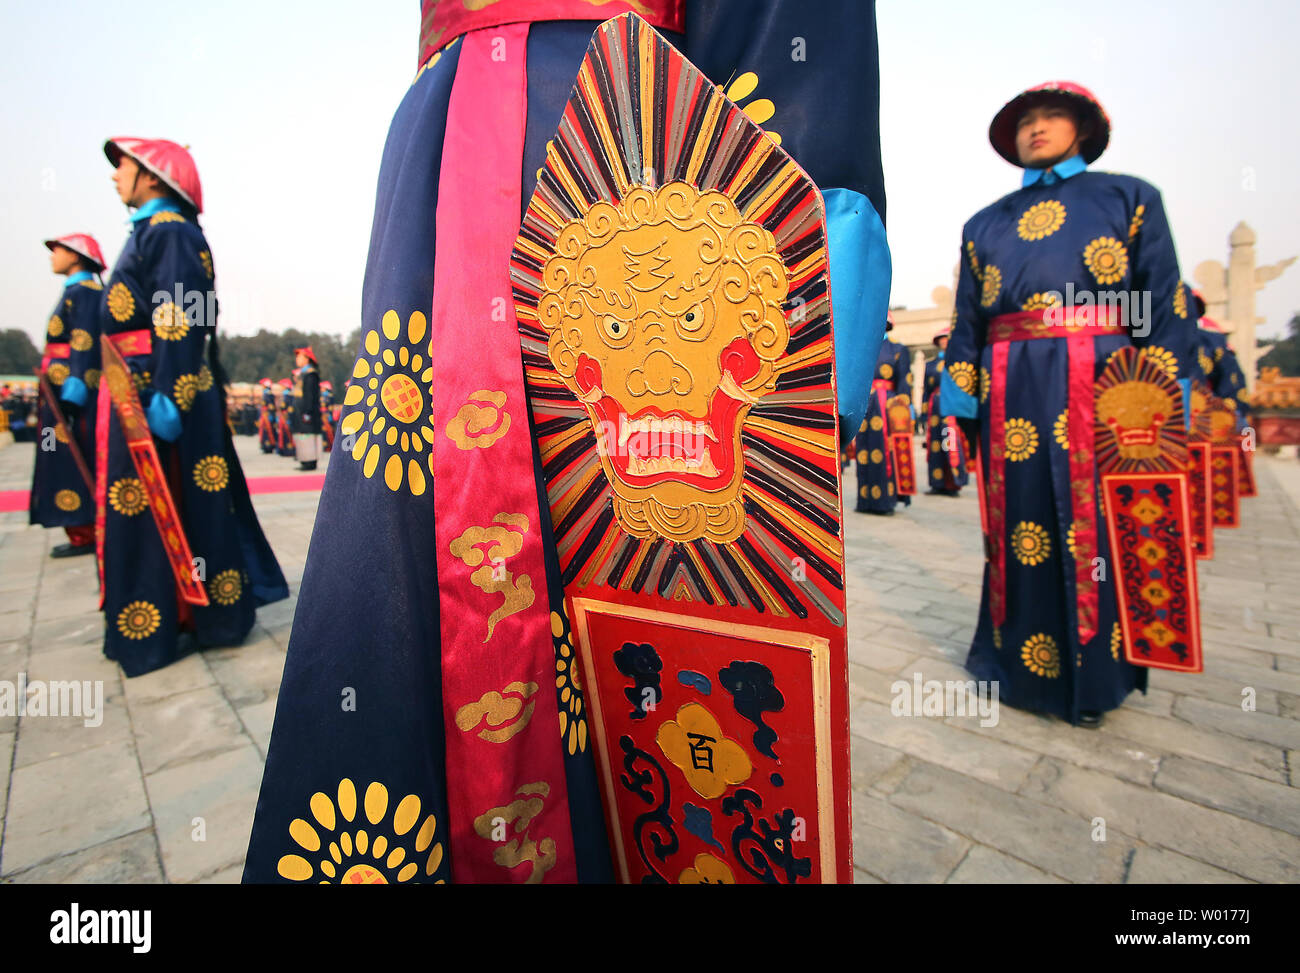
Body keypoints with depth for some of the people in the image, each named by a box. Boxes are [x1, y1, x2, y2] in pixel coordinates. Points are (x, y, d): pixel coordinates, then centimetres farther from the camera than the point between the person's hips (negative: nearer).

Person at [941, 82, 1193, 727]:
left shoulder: (1129, 198, 14)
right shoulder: (985, 224, 19)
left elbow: (1164, 305, 5)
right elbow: (967, 322, 14)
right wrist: (959, 400, 5)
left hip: (1101, 388, -1)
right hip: (1010, 397, 2)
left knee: (1097, 532, 1)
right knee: (1019, 531, 3)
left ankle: (1093, 678, 17)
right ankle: (1023, 666, 19)